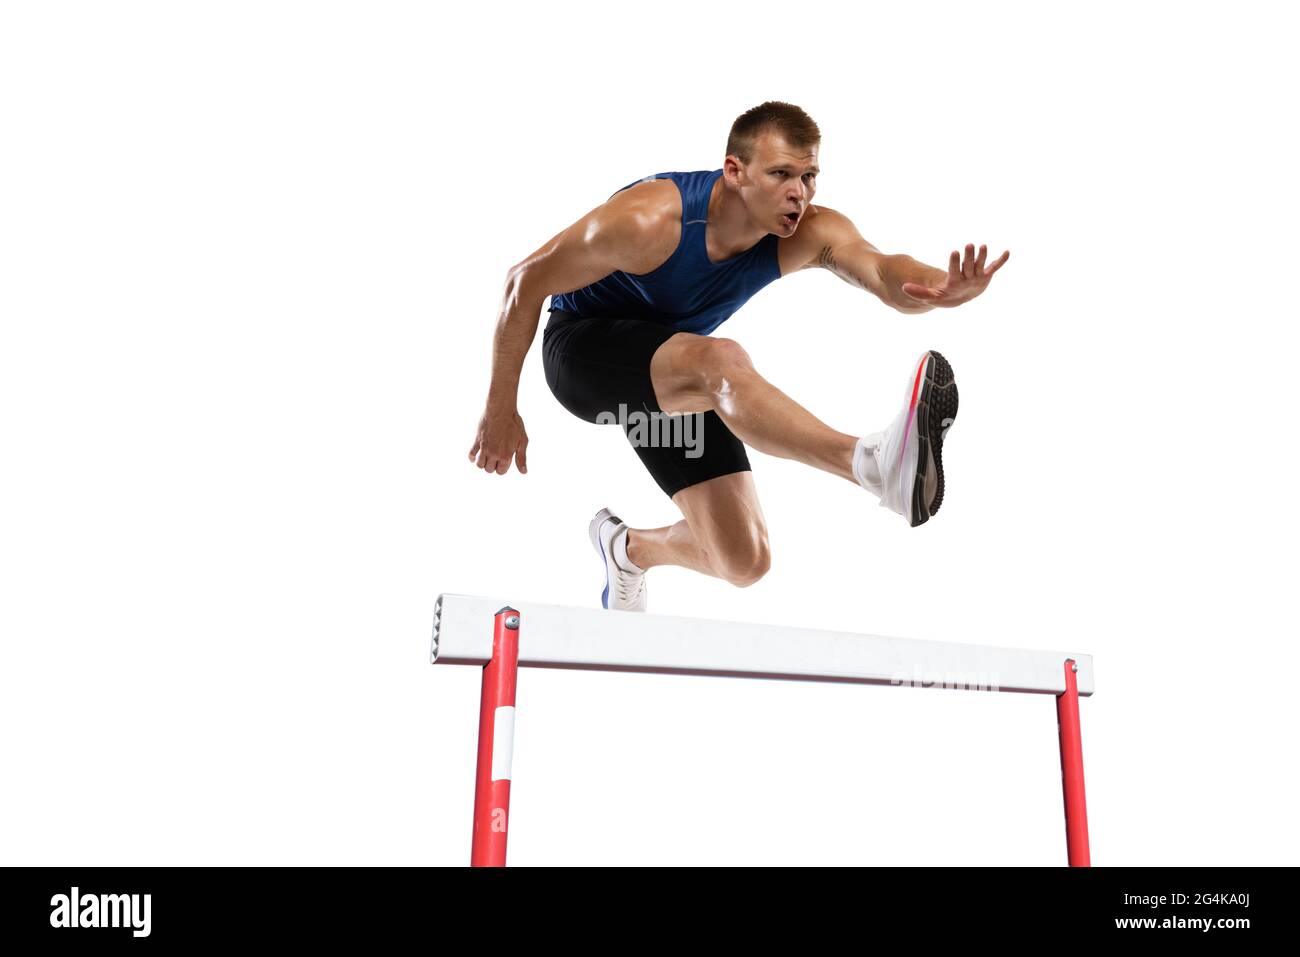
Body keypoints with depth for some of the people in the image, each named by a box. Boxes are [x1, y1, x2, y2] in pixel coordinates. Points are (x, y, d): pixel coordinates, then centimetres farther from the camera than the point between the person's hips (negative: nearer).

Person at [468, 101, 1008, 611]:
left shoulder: (809, 234, -17)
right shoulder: (649, 219, -28)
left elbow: (884, 272, -35)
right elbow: (526, 282, -20)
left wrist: (939, 288, -60)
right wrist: (501, 408, -15)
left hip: (673, 377, 5)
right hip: (583, 349, -5)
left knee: (745, 561, -3)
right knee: (723, 363, -40)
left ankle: (628, 549, 26)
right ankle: (875, 464, -57)